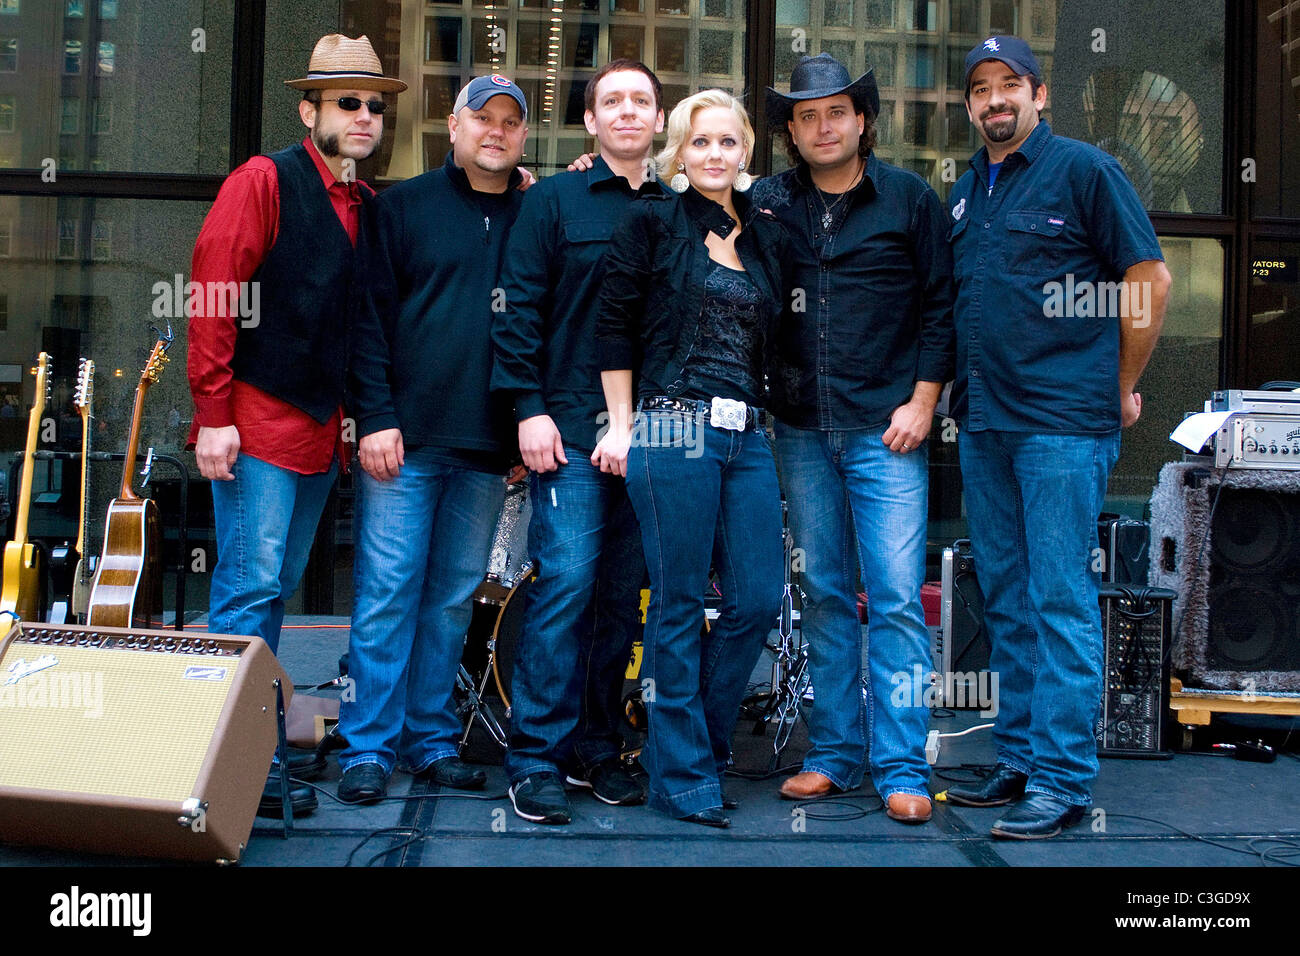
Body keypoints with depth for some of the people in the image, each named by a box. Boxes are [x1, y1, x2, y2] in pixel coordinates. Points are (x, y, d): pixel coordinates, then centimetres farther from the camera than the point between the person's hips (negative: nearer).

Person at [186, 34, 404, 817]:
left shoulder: (370, 208, 13)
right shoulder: (264, 182, -6)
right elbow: (213, 297, -11)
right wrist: (213, 414, -15)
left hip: (322, 430, 7)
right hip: (259, 424, -7)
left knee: (276, 591, 12)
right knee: (249, 589, -7)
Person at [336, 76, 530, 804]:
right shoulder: (404, 207, 5)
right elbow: (371, 316, -1)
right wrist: (376, 416, -8)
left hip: (488, 449, 3)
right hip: (405, 439, -2)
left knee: (454, 598, 9)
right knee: (388, 592, -2)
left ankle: (433, 740, 19)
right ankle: (369, 747, 7)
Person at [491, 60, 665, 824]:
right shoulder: (553, 202, 5)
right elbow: (520, 309, -1)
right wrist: (530, 407, -10)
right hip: (570, 427, -4)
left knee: (623, 595, 7)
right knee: (566, 582, -10)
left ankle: (598, 749, 18)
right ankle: (536, 759, -1)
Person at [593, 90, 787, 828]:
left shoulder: (769, 236, 15)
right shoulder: (652, 224, 2)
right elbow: (615, 325, 0)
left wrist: (764, 415, 14)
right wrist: (621, 427, -3)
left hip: (748, 437, 5)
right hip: (673, 429, -5)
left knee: (760, 599, 2)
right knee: (680, 605, 0)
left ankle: (699, 739, 21)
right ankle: (684, 774, 11)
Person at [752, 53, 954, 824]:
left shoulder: (910, 199, 3)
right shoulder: (770, 203, 8)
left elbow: (940, 304, 3)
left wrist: (923, 399, -3)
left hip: (885, 427, -3)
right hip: (803, 428, 3)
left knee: (897, 598, -6)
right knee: (824, 595, 9)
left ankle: (902, 768, 0)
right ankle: (834, 754, 18)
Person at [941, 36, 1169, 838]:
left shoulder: (1083, 170, -2)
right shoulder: (964, 192, 17)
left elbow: (1149, 278, -4)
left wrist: (1123, 388, -3)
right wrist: (962, 392, 17)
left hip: (1063, 421, -7)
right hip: (984, 424, 7)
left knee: (1061, 600, -6)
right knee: (1006, 601, 11)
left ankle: (1063, 780, -1)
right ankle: (1020, 760, 21)